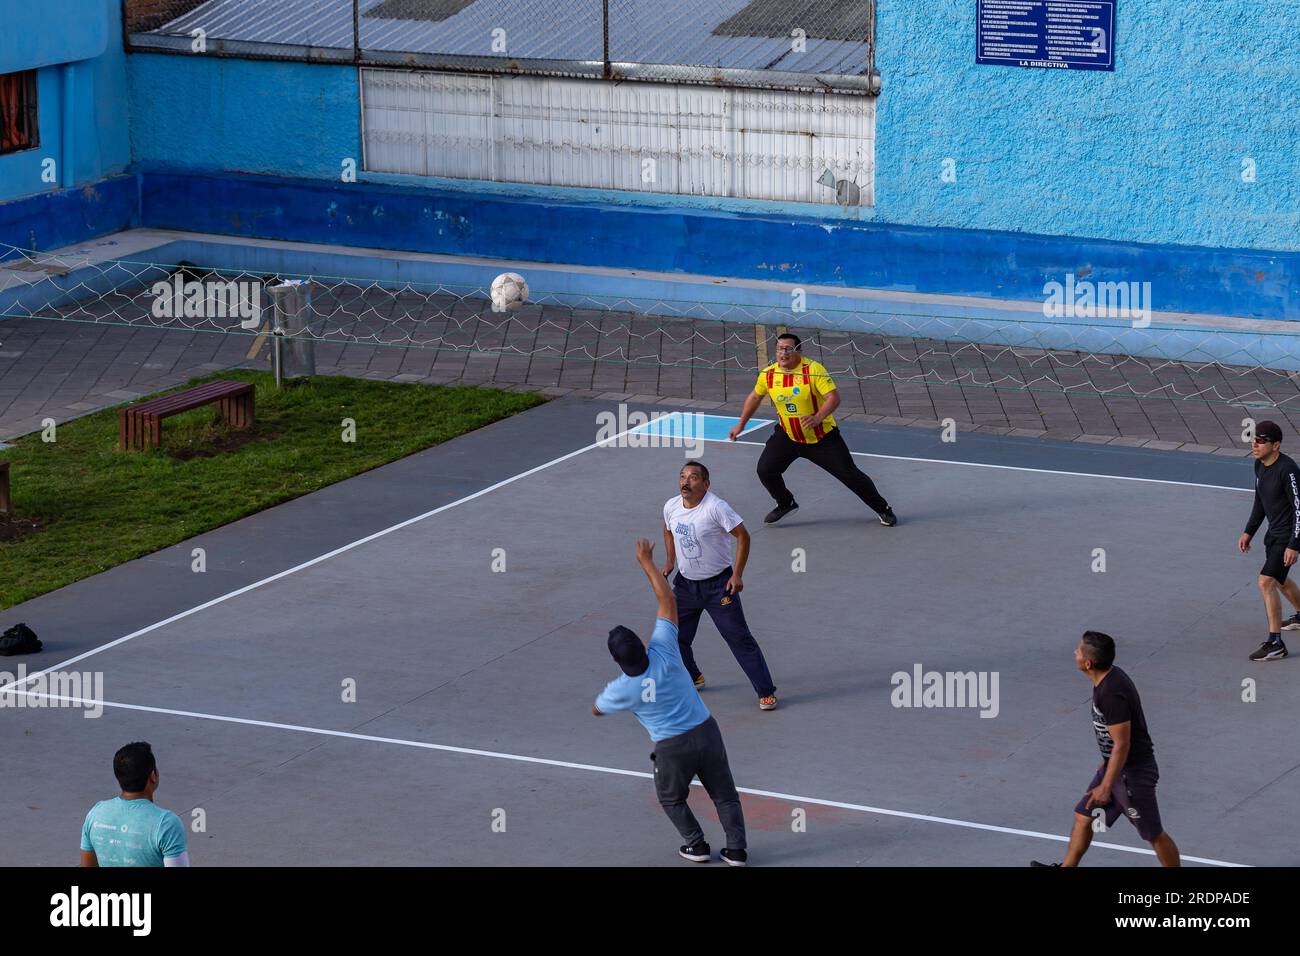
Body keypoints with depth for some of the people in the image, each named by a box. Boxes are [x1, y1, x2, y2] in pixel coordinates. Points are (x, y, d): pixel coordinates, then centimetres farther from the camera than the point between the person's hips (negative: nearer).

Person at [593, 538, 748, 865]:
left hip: (672, 747, -2)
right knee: (724, 794, 18)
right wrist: (647, 562, -1)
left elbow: (597, 709, 9)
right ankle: (737, 849, 17)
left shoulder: (622, 689, -15)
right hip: (706, 731, 2)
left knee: (671, 798, 26)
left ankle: (697, 845, 29)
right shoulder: (663, 652, -16)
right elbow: (667, 599, -8)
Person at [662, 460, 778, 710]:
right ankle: (692, 679, 36)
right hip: (685, 583, 6)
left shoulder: (715, 507, -22)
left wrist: (737, 575, -20)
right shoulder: (671, 506, -3)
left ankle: (766, 692, 1)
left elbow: (743, 536, -17)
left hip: (718, 584, -6)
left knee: (739, 638, -7)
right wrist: (670, 561, 10)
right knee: (674, 637, 9)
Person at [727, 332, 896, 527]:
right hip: (787, 436, 4)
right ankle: (786, 504, 22)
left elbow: (833, 397, -27)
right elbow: (755, 397, 12)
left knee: (849, 473, -1)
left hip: (823, 437, -4)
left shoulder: (813, 369, -22)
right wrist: (741, 425, 17)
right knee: (765, 470, -8)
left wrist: (818, 418, -44)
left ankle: (884, 509, 18)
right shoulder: (768, 374, -8)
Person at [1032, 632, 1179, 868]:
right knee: (1084, 817, 16)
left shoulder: (1112, 694, -30)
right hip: (1114, 765, 10)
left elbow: (1122, 745, -26)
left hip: (1133, 772, -10)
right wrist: (1107, 762, 26)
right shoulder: (1109, 677, 0)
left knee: (1153, 834, 4)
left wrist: (1105, 786, -20)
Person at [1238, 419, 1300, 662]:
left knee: (1266, 582, -18)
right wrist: (1249, 532, 15)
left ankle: (1275, 644, -15)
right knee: (1280, 581, 26)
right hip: (1273, 533, 9)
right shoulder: (1259, 465, 2)